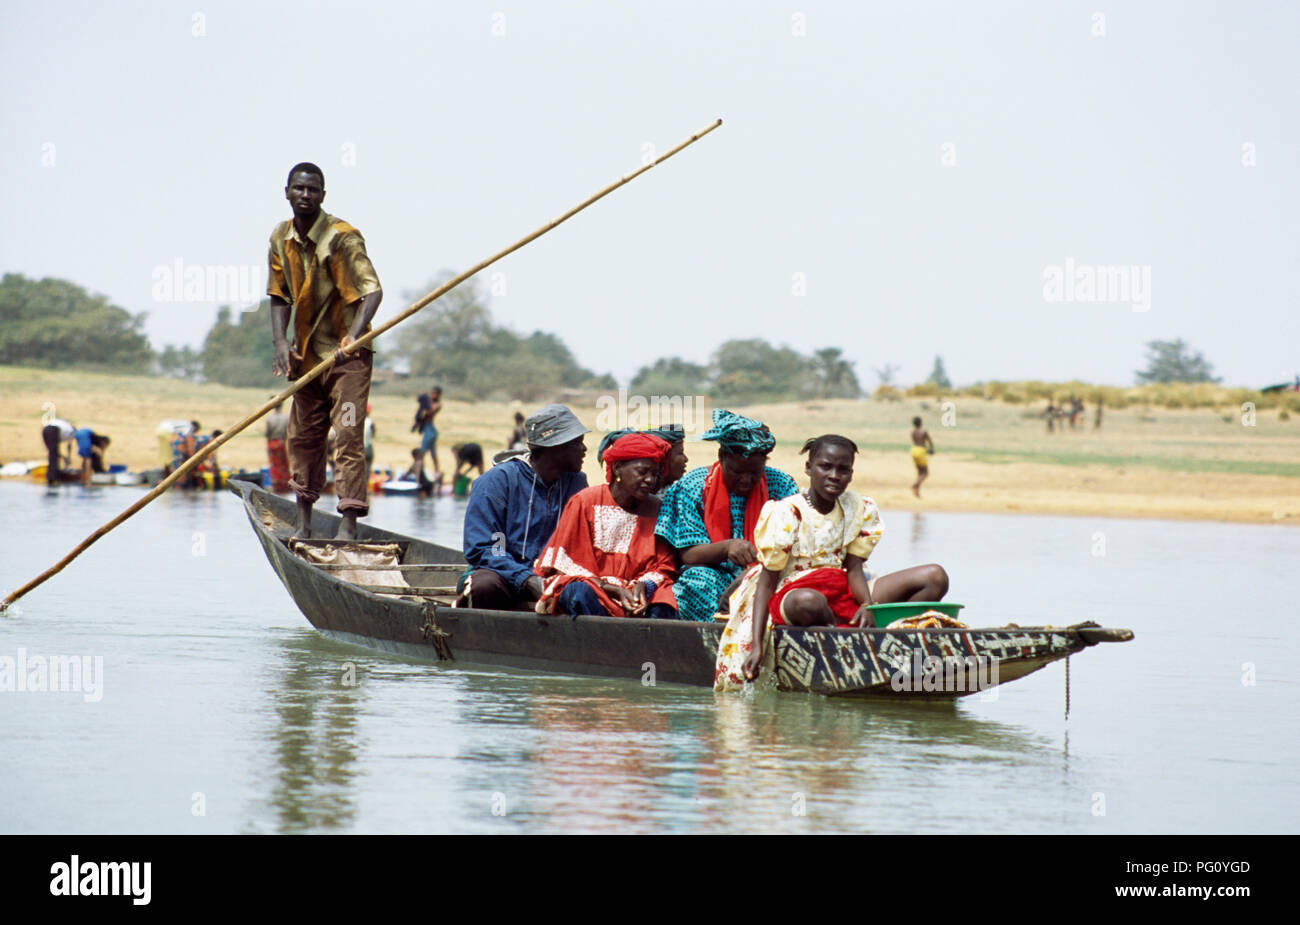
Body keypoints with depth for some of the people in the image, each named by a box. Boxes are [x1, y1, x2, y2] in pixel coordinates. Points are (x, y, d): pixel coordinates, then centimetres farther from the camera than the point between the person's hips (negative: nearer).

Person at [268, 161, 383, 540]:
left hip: (347, 353, -6)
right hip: (306, 354, 6)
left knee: (348, 435, -12)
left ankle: (349, 523, -14)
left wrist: (355, 333, -39)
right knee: (303, 436, 12)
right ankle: (304, 519, 24)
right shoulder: (281, 238, 4)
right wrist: (280, 342, -5)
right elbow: (279, 296, 11)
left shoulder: (342, 237, -16)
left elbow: (371, 290, -23)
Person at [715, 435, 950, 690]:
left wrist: (867, 606, -21)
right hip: (789, 593, -6)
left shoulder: (860, 510, 6)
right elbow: (767, 581, -10)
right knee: (807, 602, -46)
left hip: (842, 593, 6)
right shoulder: (786, 514, -10)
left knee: (935, 577, -10)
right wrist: (756, 646, -20)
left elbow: (854, 568, 4)